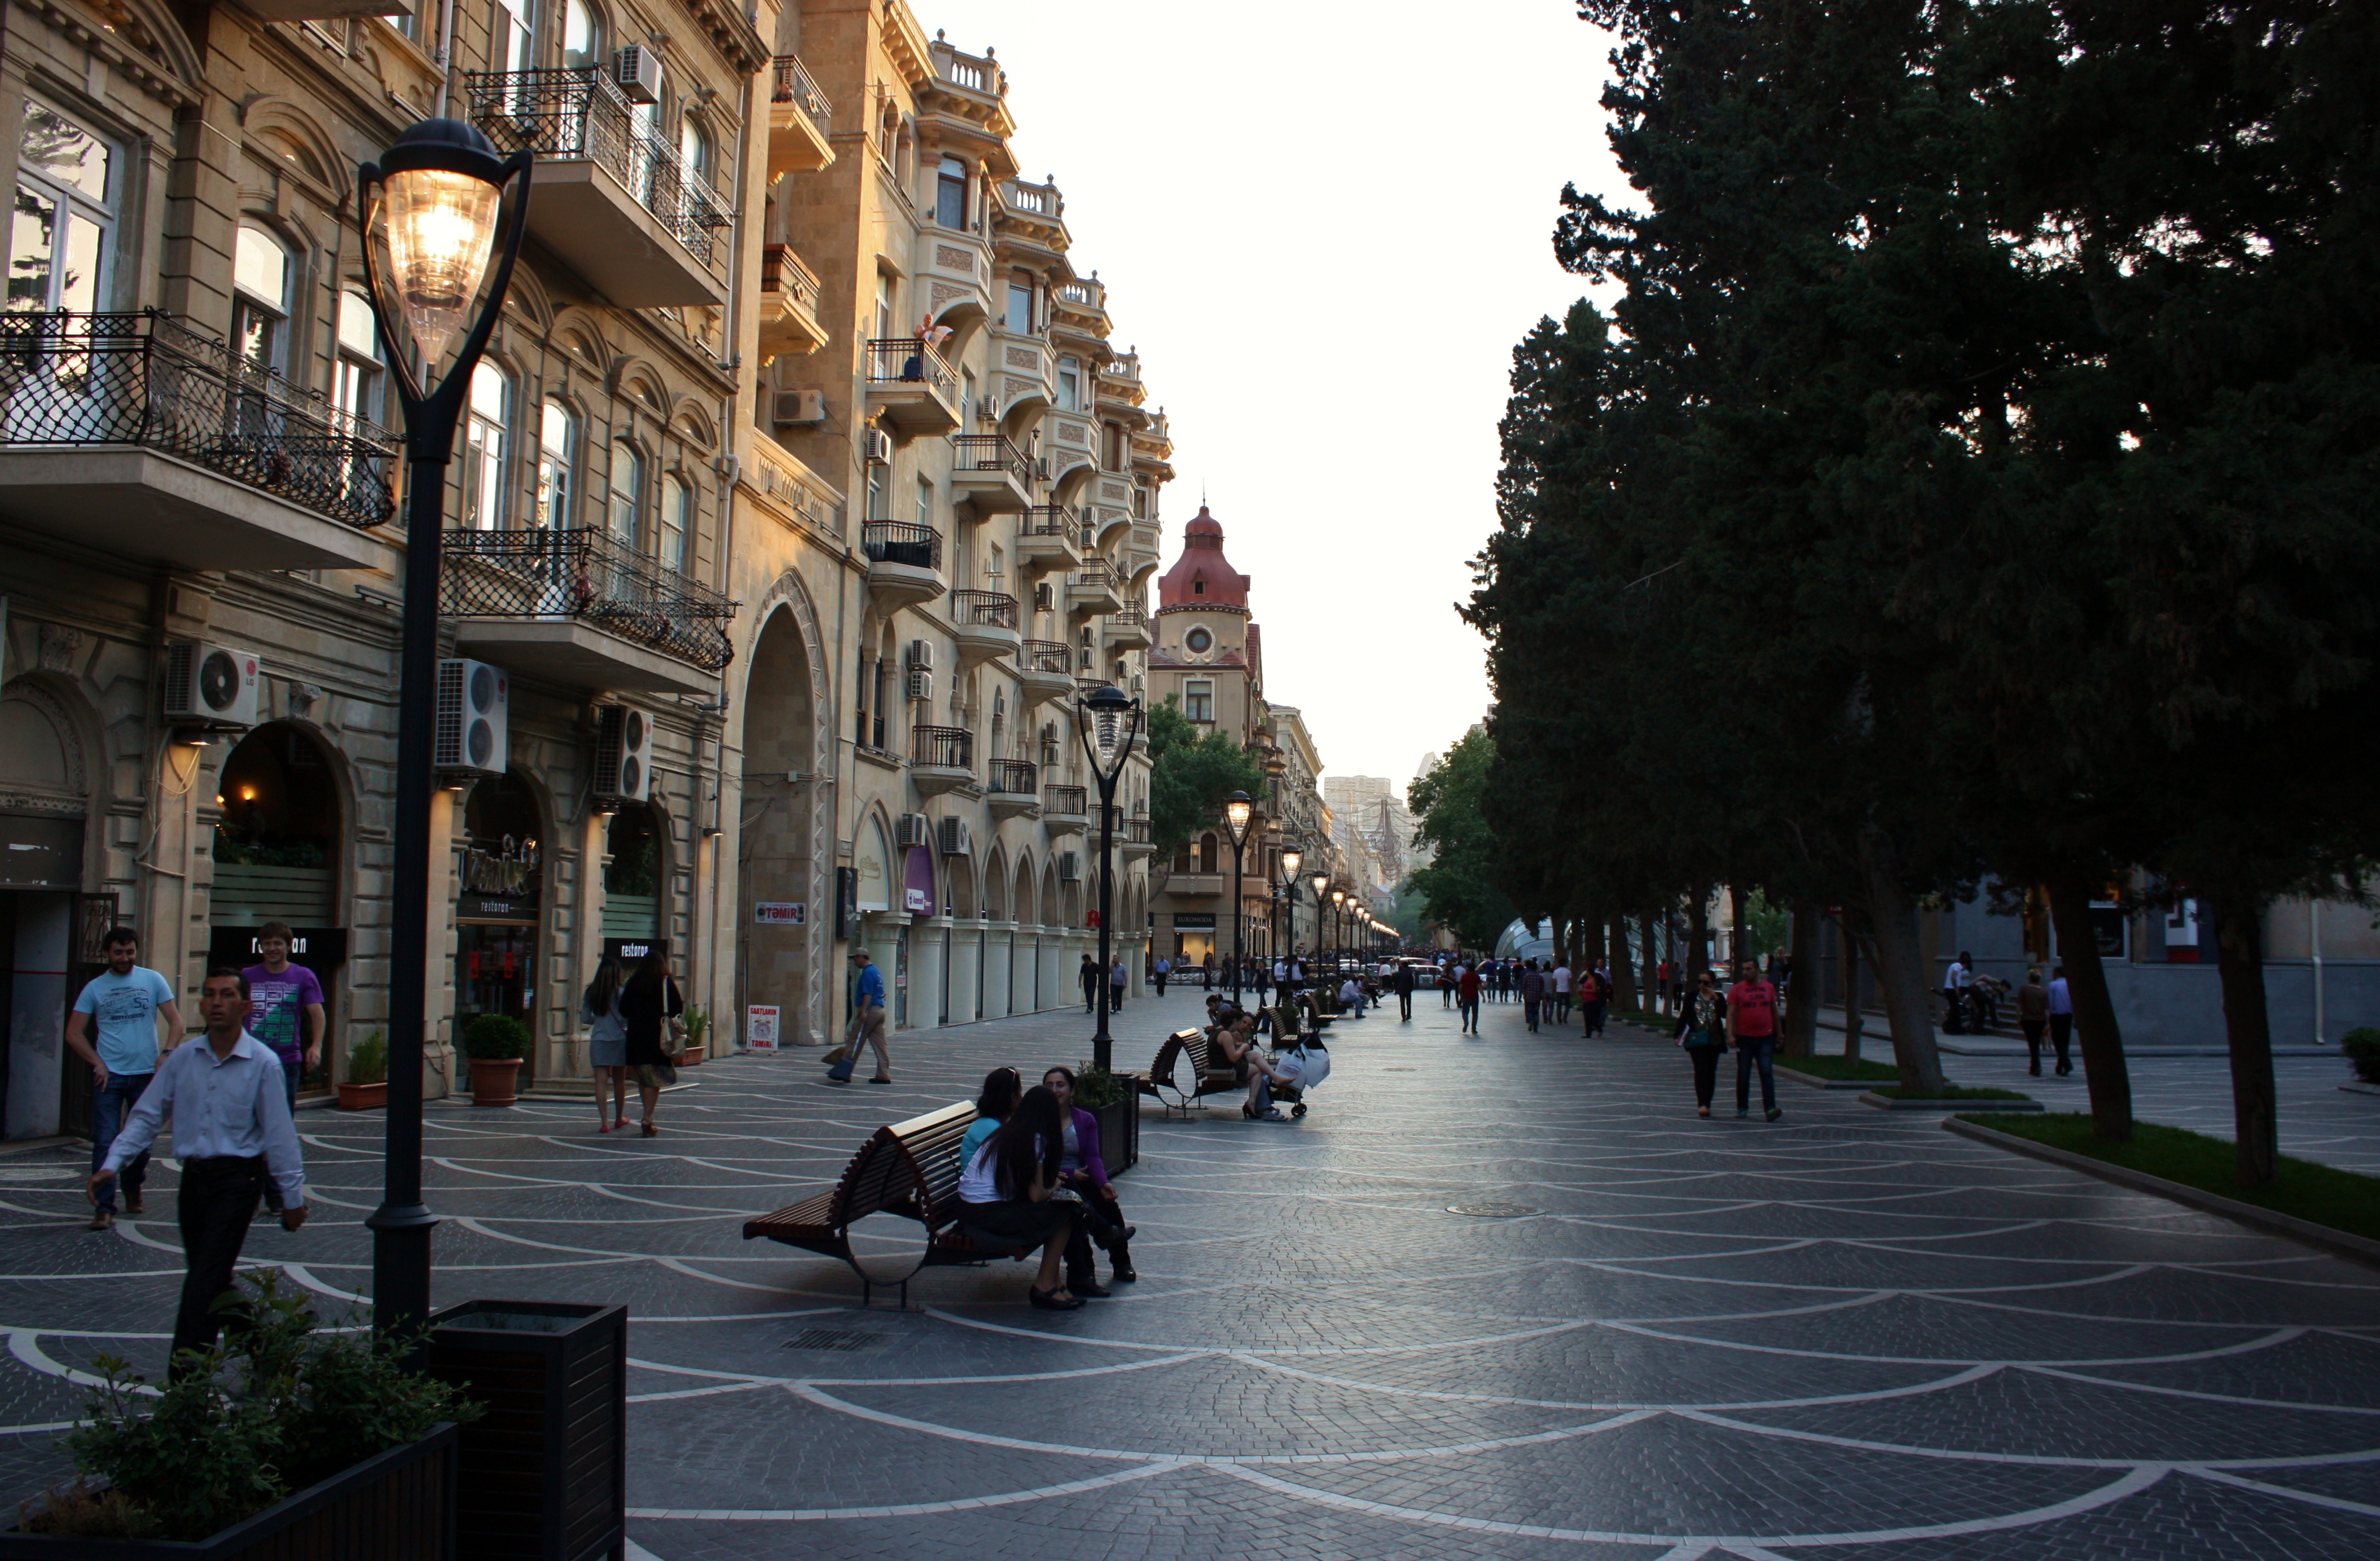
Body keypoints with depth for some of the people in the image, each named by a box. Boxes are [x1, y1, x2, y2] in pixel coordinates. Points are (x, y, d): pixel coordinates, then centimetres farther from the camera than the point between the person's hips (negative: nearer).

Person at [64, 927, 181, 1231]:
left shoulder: (153, 980, 3)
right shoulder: (95, 988, 4)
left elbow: (175, 1021, 1)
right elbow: (74, 1033, 5)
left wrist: (167, 1052, -15)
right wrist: (98, 1063, -7)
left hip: (146, 1074, 0)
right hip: (109, 1075, 0)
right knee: (105, 1142, -6)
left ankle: (133, 1189, 33)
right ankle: (104, 1208, -4)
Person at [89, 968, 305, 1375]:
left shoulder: (262, 1063, -8)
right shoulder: (183, 1058, 4)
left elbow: (280, 1134, -6)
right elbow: (147, 1115, 7)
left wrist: (292, 1196, -3)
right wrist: (111, 1165, -5)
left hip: (238, 1177, -5)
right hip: (194, 1174, 5)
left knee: (205, 1279, -11)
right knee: (206, 1276, 14)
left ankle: (184, 1373, -10)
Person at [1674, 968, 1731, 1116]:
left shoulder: (1719, 998, 5)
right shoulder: (1692, 997, 4)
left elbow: (1725, 1015, -9)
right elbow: (1684, 1017, 5)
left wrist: (1716, 999, -17)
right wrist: (1678, 1035, 1)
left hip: (1714, 1041, 2)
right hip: (1696, 1039, -2)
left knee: (1711, 1072, 6)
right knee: (1701, 1070, -12)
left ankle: (1706, 1105, 14)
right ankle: (1702, 1104, -19)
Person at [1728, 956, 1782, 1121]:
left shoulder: (1768, 988, 6)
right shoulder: (1737, 989, -2)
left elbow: (1774, 1011, 15)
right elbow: (1731, 1013, -4)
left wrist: (1778, 1034, 16)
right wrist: (1730, 1034, -16)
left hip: (1765, 1038, 1)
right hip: (1744, 1038, -1)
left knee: (1767, 1073, -8)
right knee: (1743, 1075, 7)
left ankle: (1770, 1108, -13)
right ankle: (1742, 1108, 18)